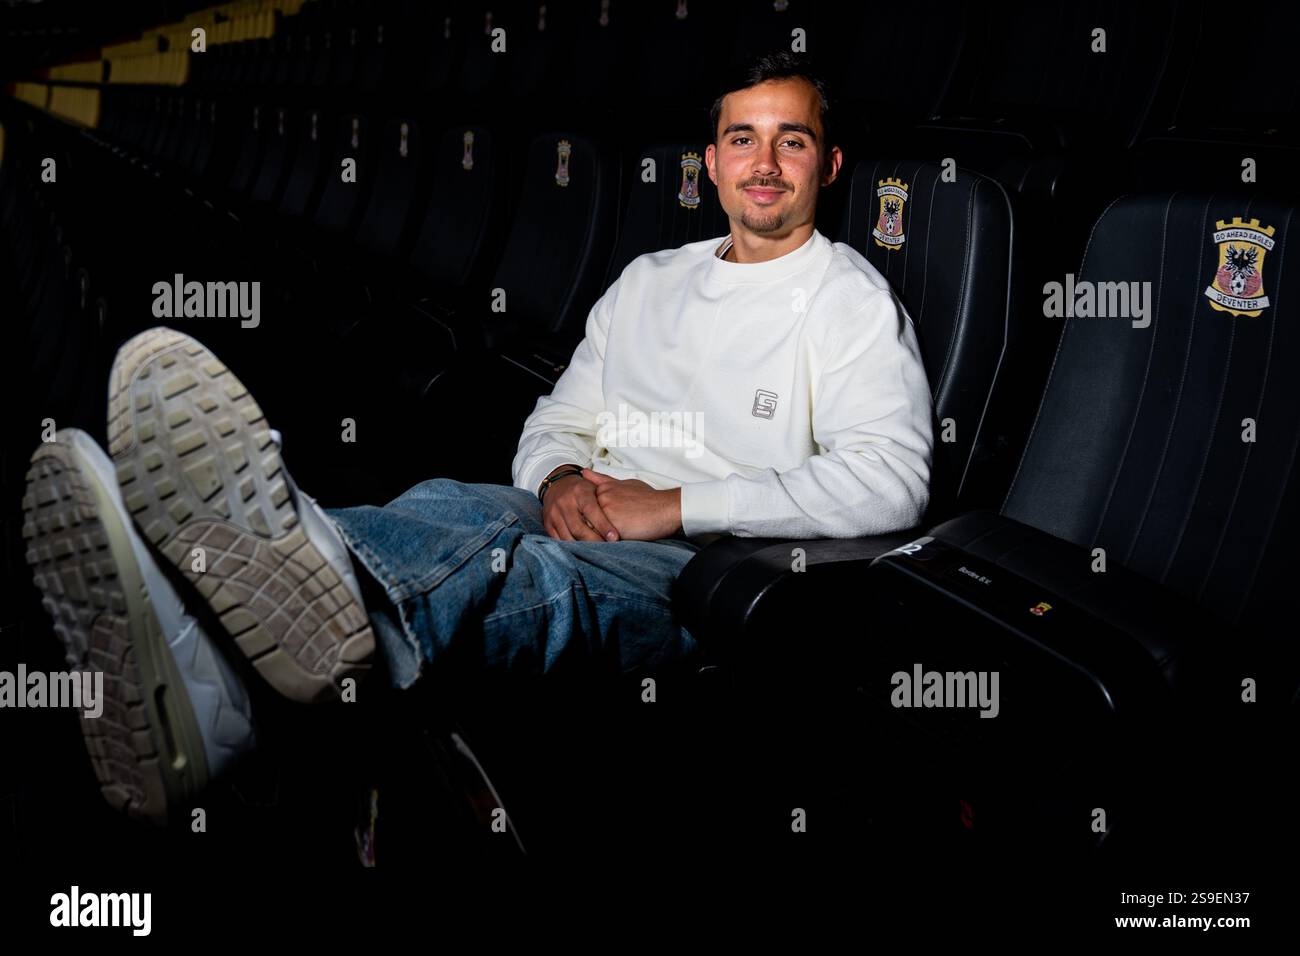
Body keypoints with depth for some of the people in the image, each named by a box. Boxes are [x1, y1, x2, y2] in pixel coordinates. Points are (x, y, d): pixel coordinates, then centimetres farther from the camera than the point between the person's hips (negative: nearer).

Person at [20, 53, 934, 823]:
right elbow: (555, 421, 24)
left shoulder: (852, 299, 6)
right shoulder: (651, 278, 25)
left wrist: (677, 504, -15)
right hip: (586, 517, 5)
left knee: (539, 575, -39)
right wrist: (561, 479, -4)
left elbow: (892, 479, -9)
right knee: (446, 506, -30)